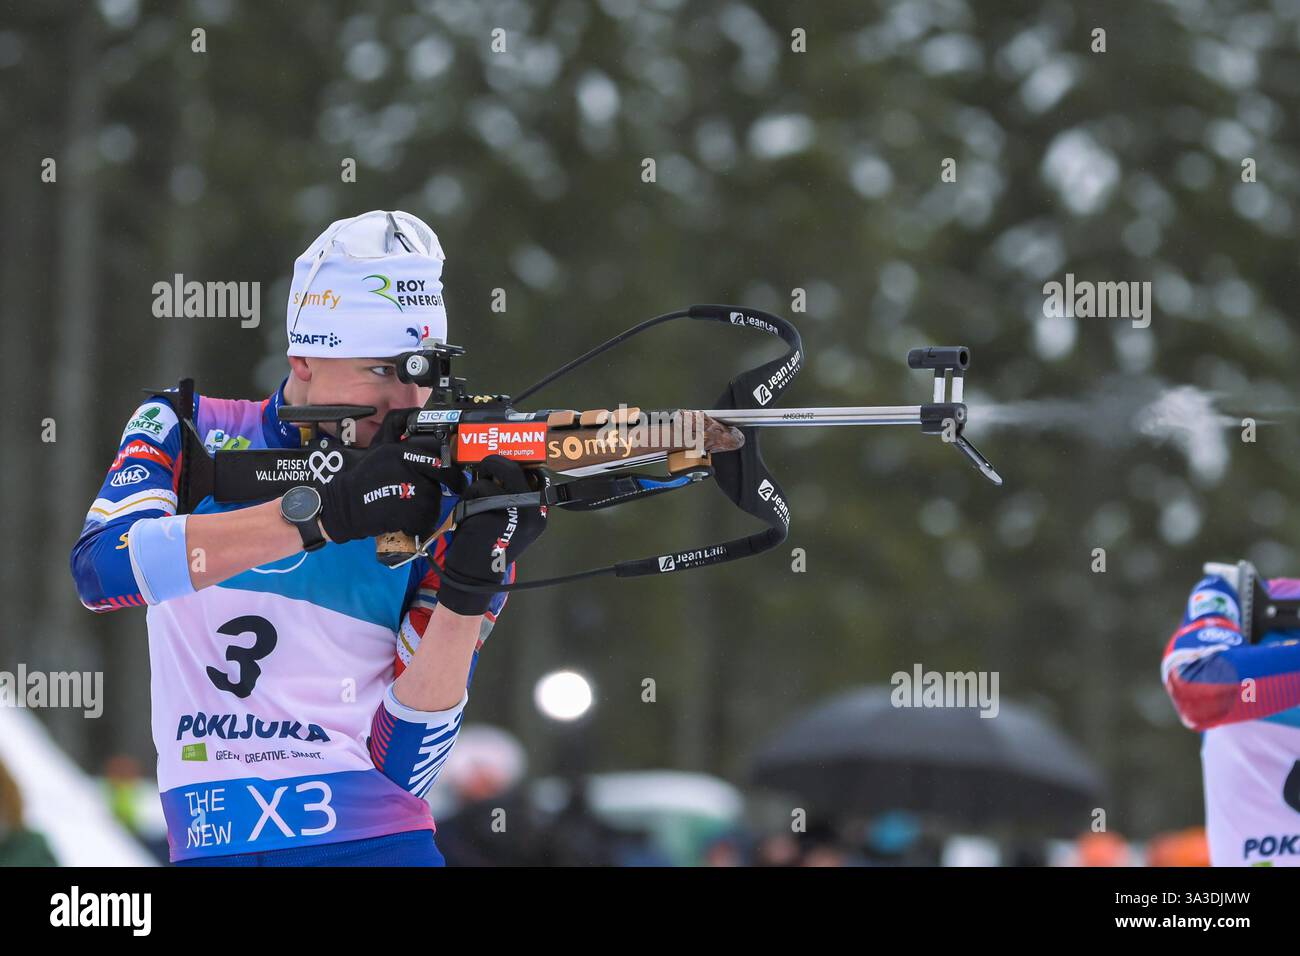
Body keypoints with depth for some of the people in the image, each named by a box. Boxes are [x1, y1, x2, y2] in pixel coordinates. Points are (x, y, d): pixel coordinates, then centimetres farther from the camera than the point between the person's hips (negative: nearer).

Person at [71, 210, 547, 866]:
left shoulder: (440, 511, 1)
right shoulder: (187, 430, 3)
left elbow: (404, 765, -3)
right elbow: (100, 569, -17)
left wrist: (469, 591, -17)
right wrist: (323, 512, -23)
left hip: (379, 841, 0)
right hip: (212, 848, 0)